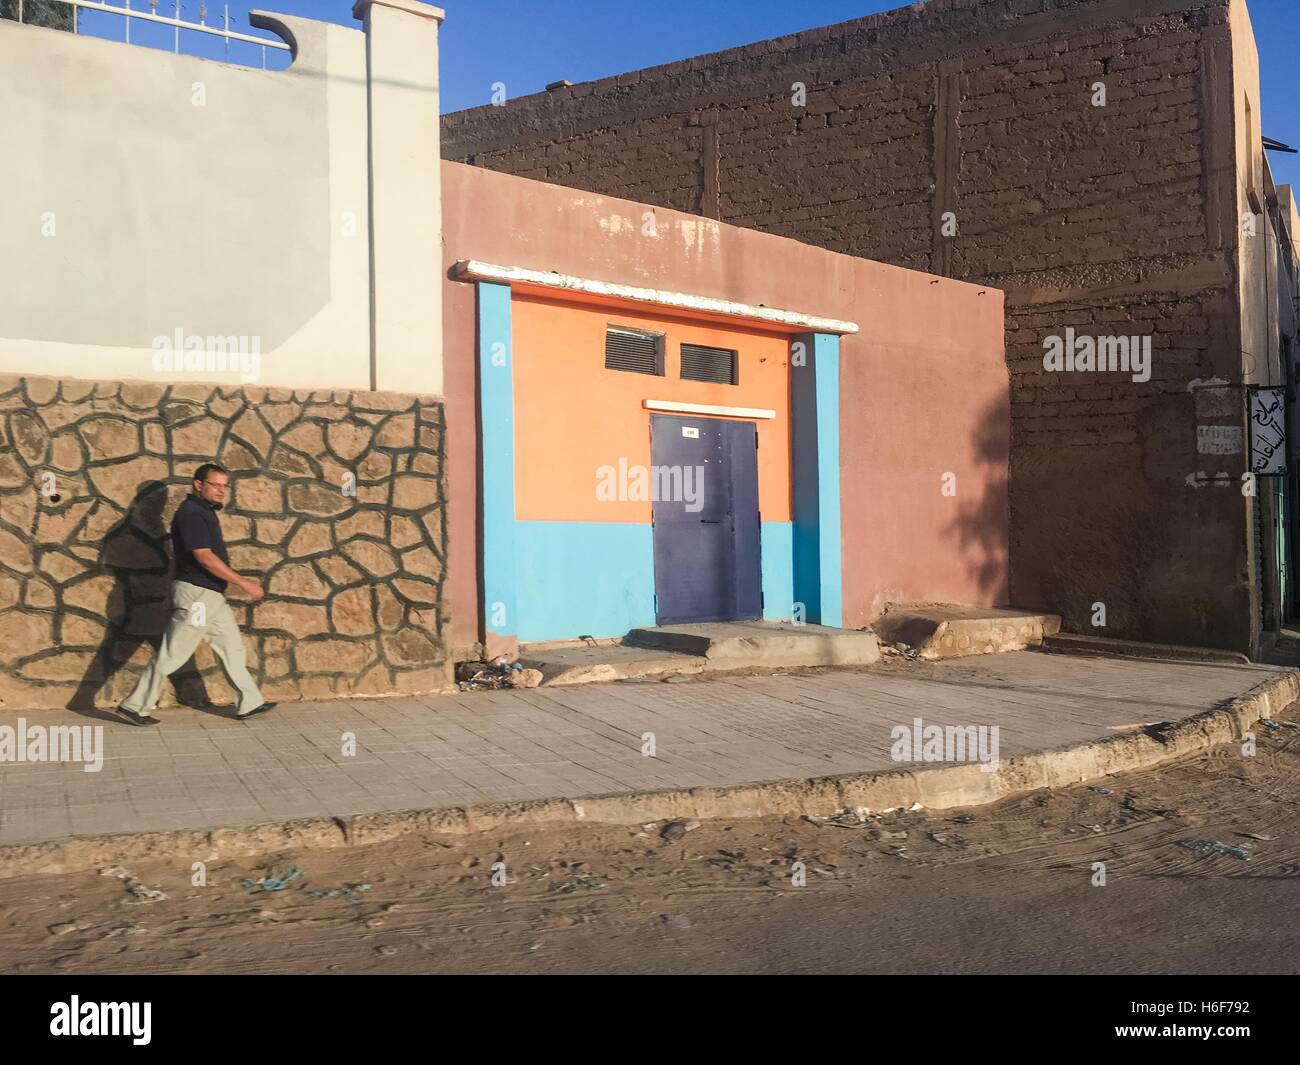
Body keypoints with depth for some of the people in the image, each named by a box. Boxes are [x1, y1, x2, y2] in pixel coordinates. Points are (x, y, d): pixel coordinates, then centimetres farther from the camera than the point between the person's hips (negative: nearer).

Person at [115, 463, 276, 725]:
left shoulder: (205, 512, 13)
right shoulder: (190, 513, -17)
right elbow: (205, 557, -23)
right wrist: (243, 583, -22)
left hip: (213, 595, 10)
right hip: (196, 594, -10)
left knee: (232, 648, 11)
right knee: (172, 654, -2)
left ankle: (250, 703, 17)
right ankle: (134, 706, 9)